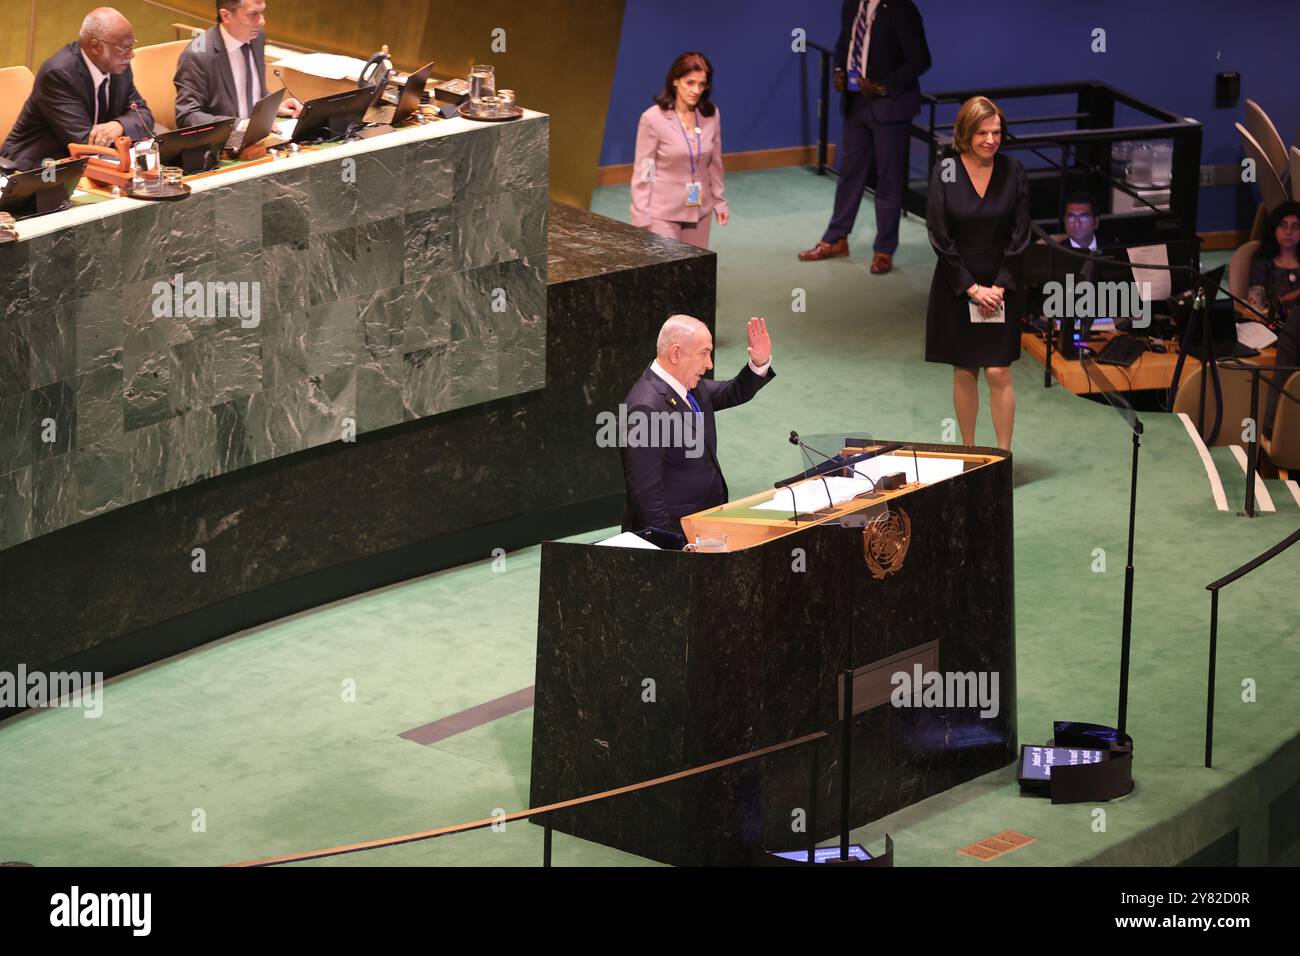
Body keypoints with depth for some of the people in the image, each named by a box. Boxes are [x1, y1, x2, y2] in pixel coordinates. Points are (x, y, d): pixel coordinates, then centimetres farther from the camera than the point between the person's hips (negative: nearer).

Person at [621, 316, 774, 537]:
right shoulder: (646, 407, -21)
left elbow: (733, 394, 25)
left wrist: (760, 362, 7)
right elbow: (646, 492, -21)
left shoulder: (690, 385, 7)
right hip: (676, 532, -9)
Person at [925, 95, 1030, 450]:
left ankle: (1004, 454, 0)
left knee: (998, 372, -4)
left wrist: (1000, 287, -8)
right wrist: (972, 288, -10)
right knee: (964, 373, 7)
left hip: (1002, 287, 0)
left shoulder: (1014, 173, -2)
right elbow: (939, 238, -7)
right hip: (955, 286, 0)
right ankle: (968, 452, 16)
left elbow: (1019, 237, -1)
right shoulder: (945, 172, -6)